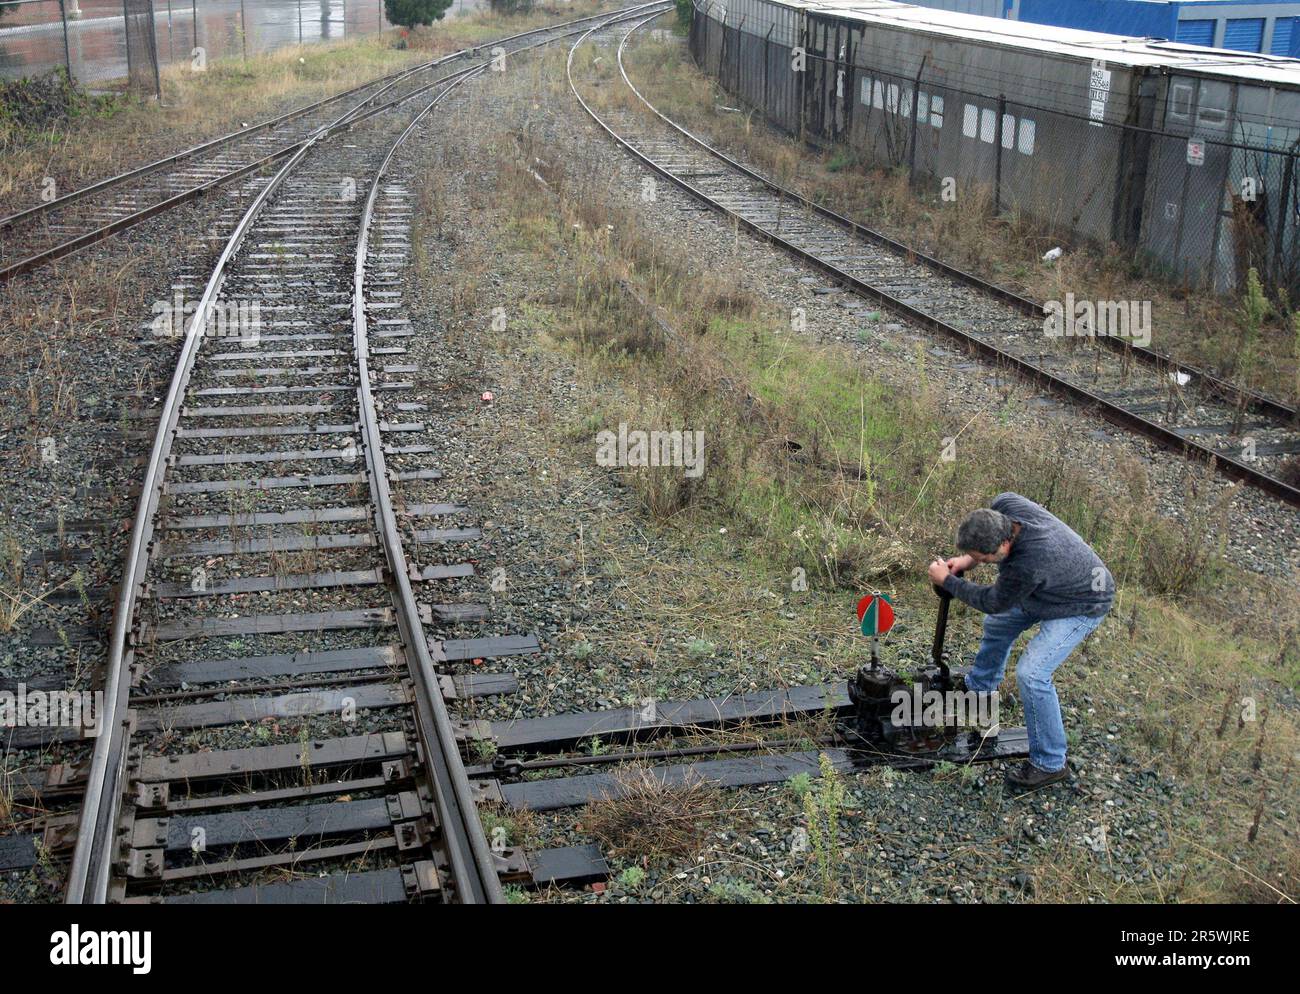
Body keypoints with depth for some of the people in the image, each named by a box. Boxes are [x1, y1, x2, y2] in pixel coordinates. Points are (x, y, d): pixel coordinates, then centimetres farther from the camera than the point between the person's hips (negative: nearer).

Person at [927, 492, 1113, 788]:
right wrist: (968, 559, -12)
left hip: (1082, 605, -9)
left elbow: (992, 602, -23)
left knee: (1031, 672, -19)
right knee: (997, 624, 24)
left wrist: (947, 581, -14)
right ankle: (979, 688, 50)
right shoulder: (1002, 505, -25)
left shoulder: (1028, 565, -45)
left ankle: (1049, 764, -5)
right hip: (1052, 585, 9)